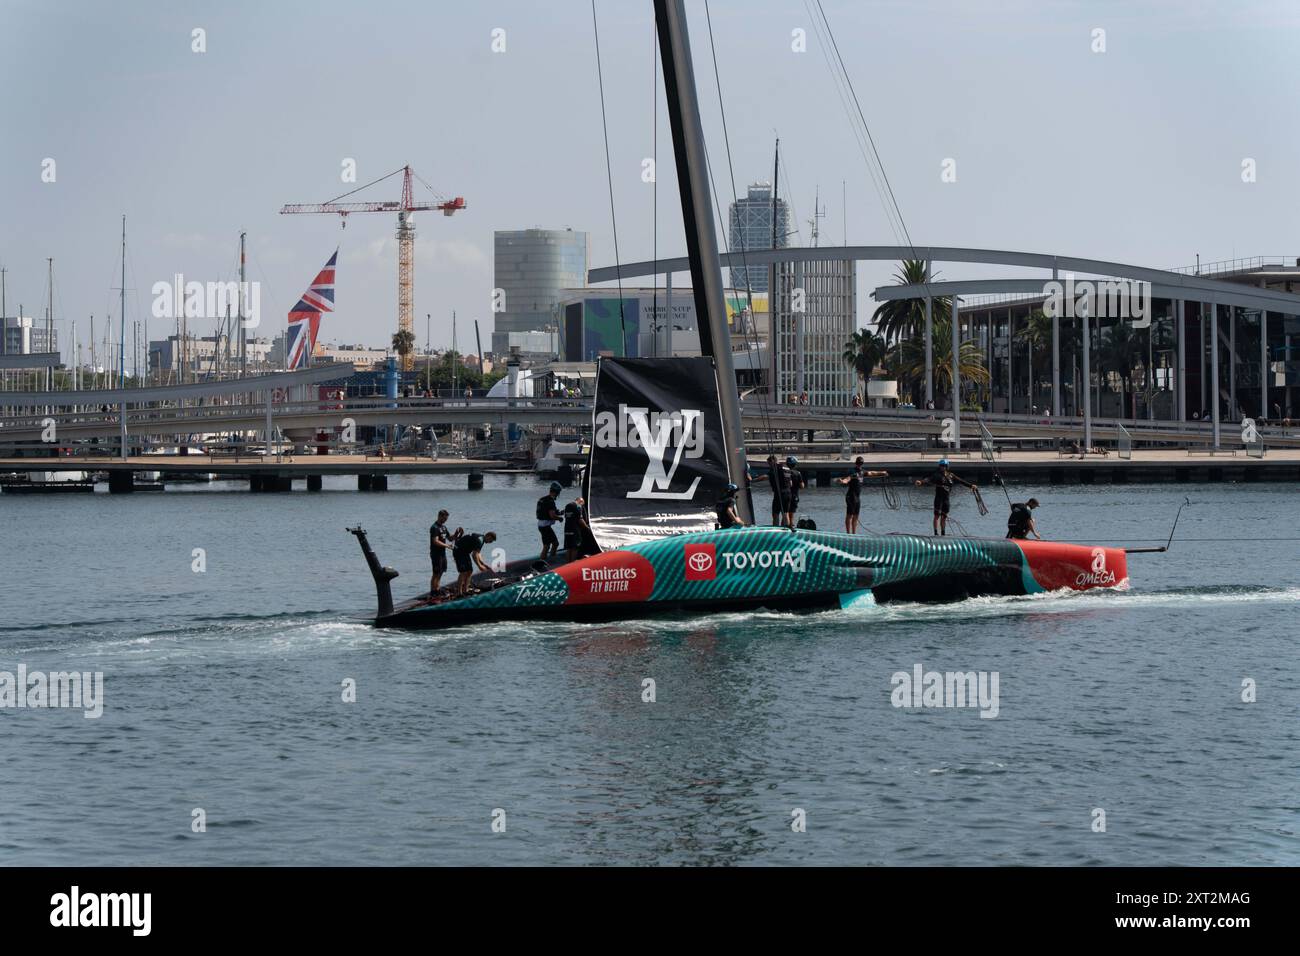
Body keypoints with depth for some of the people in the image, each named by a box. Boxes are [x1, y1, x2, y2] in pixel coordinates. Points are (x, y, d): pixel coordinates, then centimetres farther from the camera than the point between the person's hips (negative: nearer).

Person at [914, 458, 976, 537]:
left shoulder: (950, 475, 9)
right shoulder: (937, 475, -4)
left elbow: (960, 481, 18)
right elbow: (929, 480, -20)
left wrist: (970, 485, 21)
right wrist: (921, 481, -40)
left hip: (947, 498, 4)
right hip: (939, 497, -4)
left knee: (944, 516, 10)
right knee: (937, 515, -7)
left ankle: (943, 533, 17)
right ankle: (936, 532, -7)